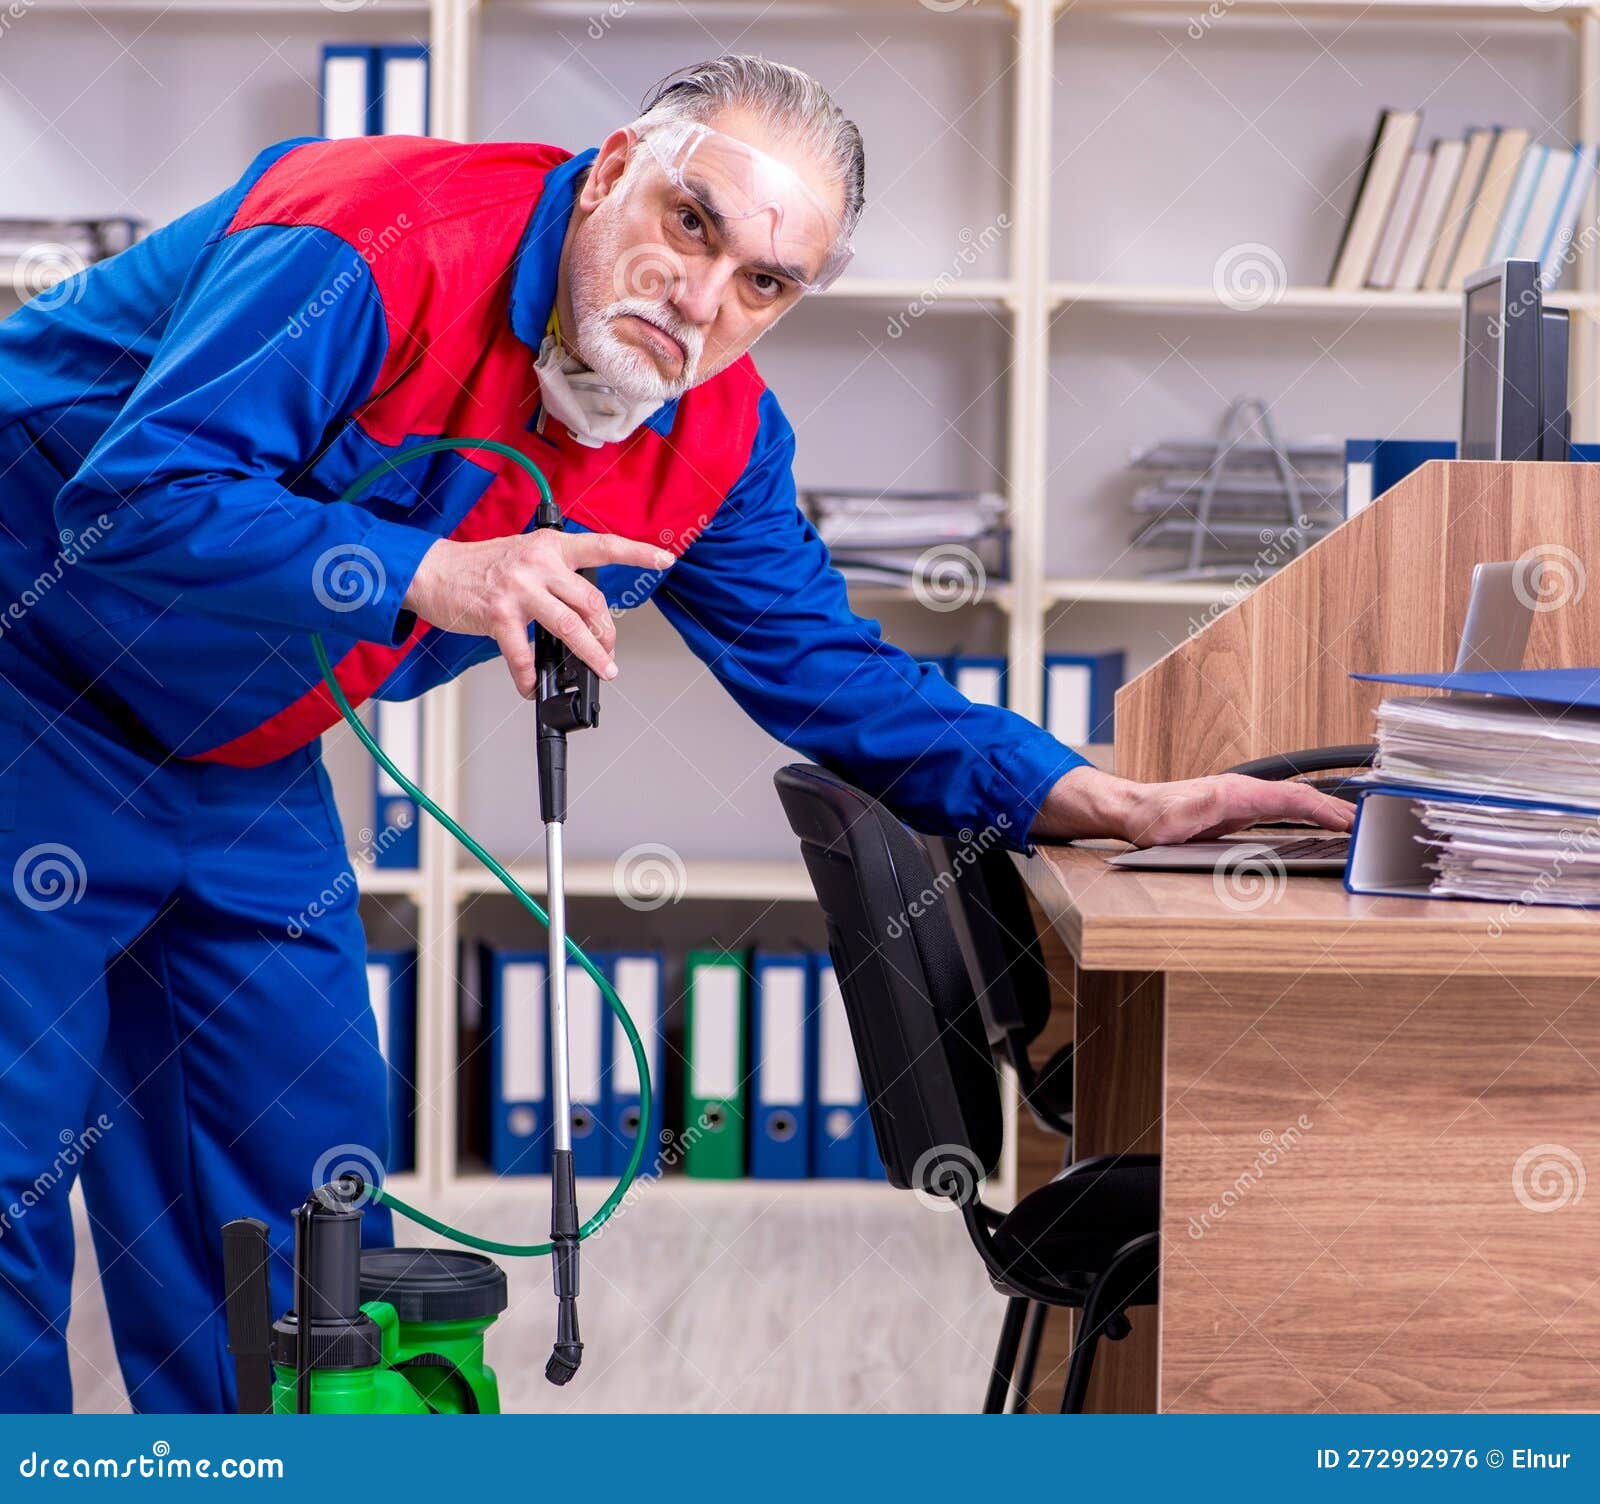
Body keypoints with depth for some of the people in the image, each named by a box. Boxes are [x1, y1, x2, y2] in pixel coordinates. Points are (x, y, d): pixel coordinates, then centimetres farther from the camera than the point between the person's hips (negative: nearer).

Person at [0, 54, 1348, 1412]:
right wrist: (428, 575, -43)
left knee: (299, 1174, 7)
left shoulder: (719, 444, -6)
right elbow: (134, 494, -33)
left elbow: (827, 670, -1)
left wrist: (1119, 806, -12)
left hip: (244, 781, 7)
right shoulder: (380, 242, -29)